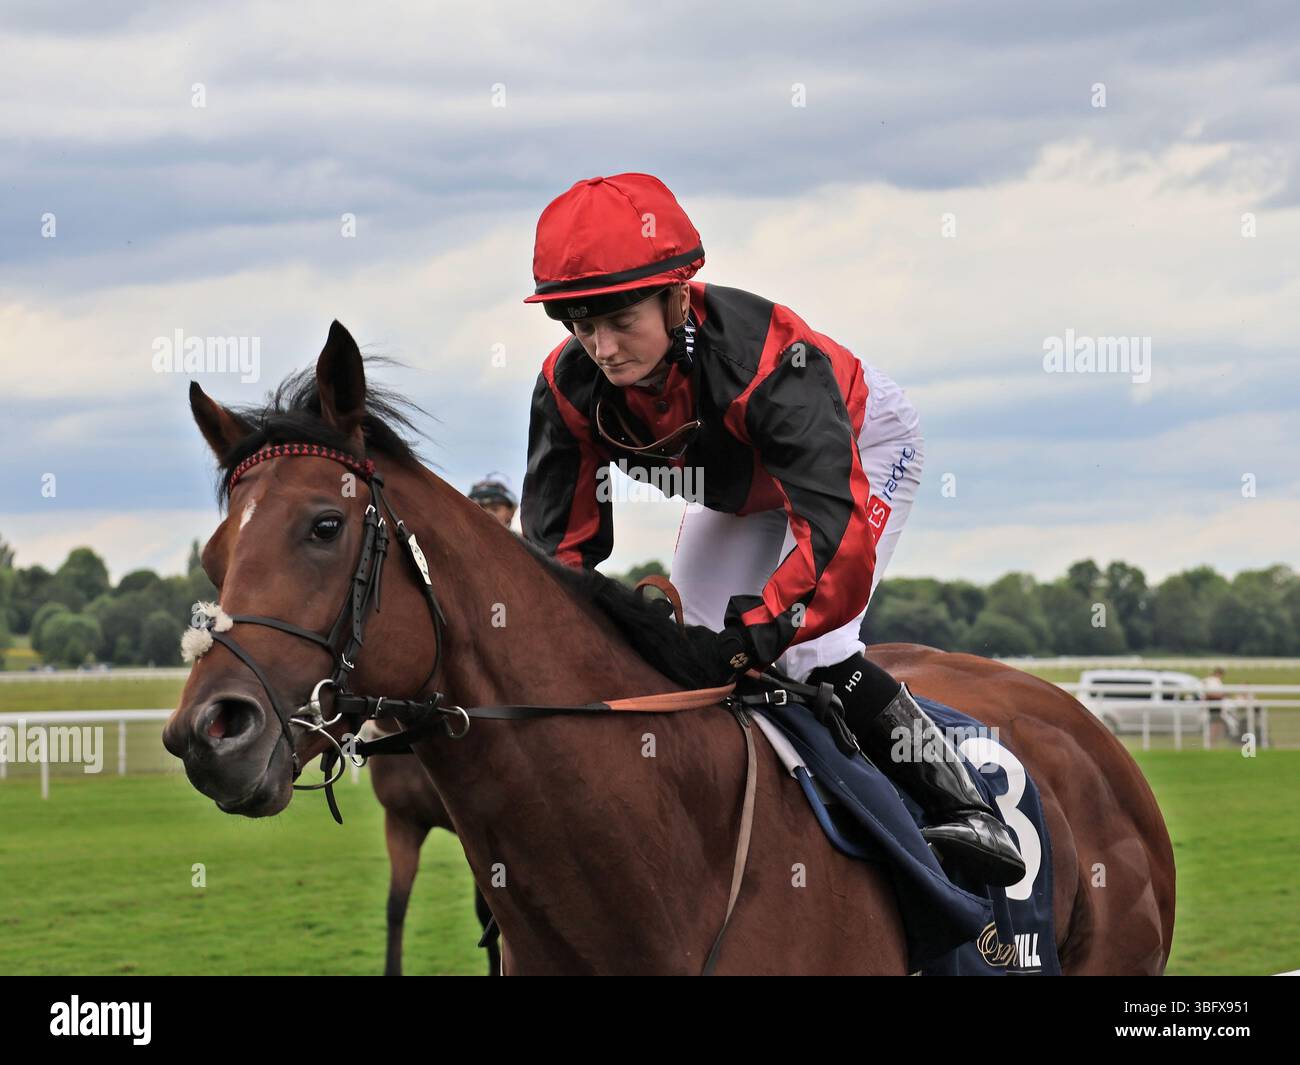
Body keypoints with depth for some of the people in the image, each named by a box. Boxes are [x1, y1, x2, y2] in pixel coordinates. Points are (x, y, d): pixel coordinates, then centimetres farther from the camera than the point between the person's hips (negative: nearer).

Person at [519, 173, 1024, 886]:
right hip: (741, 490, 6)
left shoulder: (759, 358, -45)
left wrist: (753, 629, -63)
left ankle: (961, 806, -15)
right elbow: (560, 541, -19)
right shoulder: (568, 389, -28)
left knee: (811, 650, -25)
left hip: (862, 447, -6)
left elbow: (836, 525, -52)